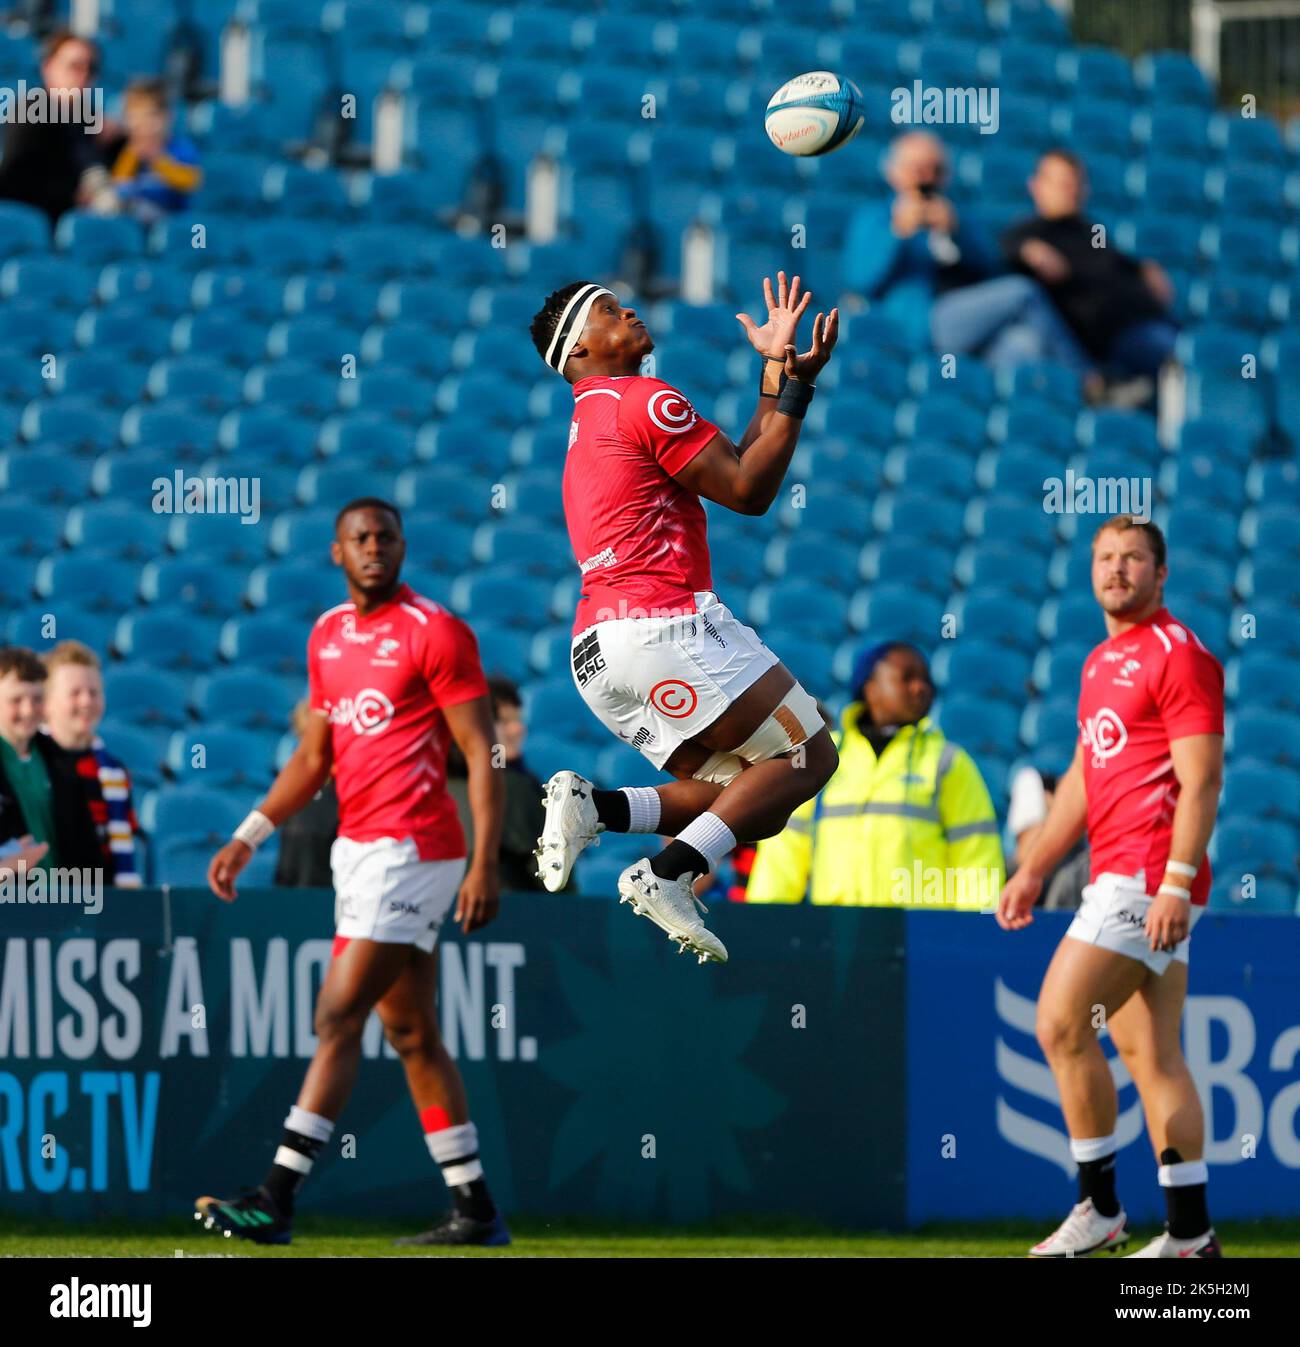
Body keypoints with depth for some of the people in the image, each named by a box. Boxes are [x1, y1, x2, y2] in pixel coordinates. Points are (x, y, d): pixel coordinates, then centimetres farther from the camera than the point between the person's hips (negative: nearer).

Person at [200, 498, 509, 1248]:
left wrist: (485, 866, -19)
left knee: (338, 1021, -12)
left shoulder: (435, 633, -9)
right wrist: (248, 838, 14)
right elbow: (314, 758, 22)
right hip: (358, 846, 8)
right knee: (413, 1033, 9)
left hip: (411, 849, -8)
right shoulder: (329, 636, 14)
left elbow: (483, 756, -11)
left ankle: (277, 1202, -13)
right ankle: (477, 1212, 14)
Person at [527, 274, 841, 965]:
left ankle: (595, 806, -7)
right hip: (665, 623, -9)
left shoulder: (588, 425, 26)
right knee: (808, 757, -3)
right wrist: (795, 388, 1)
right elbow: (748, 492, -3)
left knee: (750, 800, 10)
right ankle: (667, 874, -18)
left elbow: (733, 467, 25)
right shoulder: (645, 401, -2)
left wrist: (774, 371, 25)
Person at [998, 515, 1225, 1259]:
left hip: (1150, 879, -9)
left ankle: (1100, 1208, -7)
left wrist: (1177, 883, -23)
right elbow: (1083, 777, 27)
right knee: (1151, 1053, 6)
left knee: (1060, 1023, -13)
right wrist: (1033, 870, 25)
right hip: (1117, 878, 9)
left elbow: (1201, 780, -16)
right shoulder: (1102, 663, 20)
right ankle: (1191, 1233, 7)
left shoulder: (1179, 655, -9)